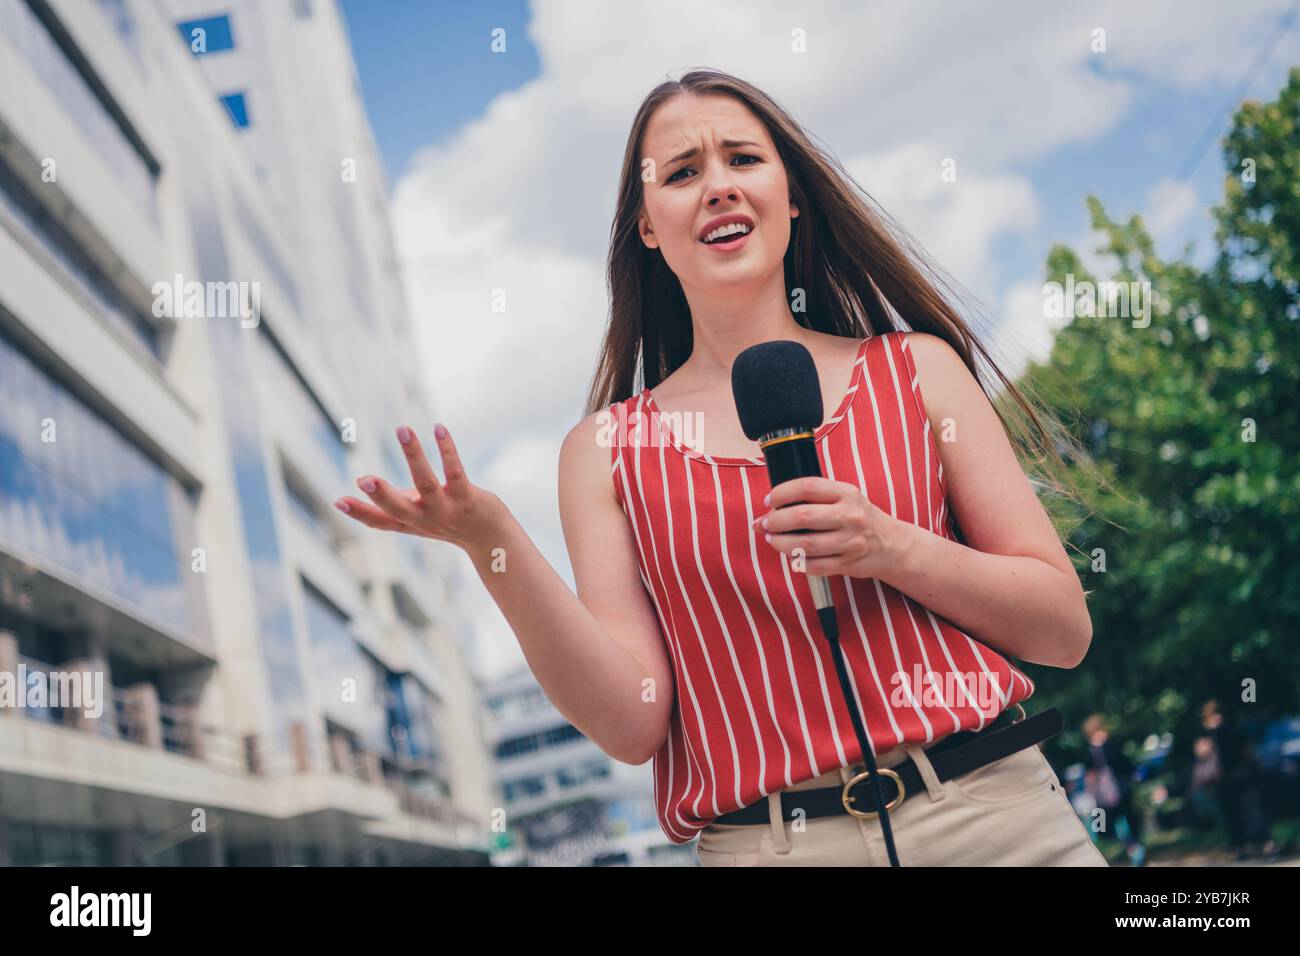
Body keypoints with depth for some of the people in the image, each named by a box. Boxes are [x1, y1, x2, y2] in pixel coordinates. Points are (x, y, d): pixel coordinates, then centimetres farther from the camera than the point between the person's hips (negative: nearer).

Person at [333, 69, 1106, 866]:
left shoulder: (916, 370, 3)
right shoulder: (605, 451, 3)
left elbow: (1065, 630, 2)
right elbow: (633, 725, -6)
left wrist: (895, 550, -14)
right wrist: (493, 546, -18)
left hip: (992, 817, 1)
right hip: (764, 843, 0)